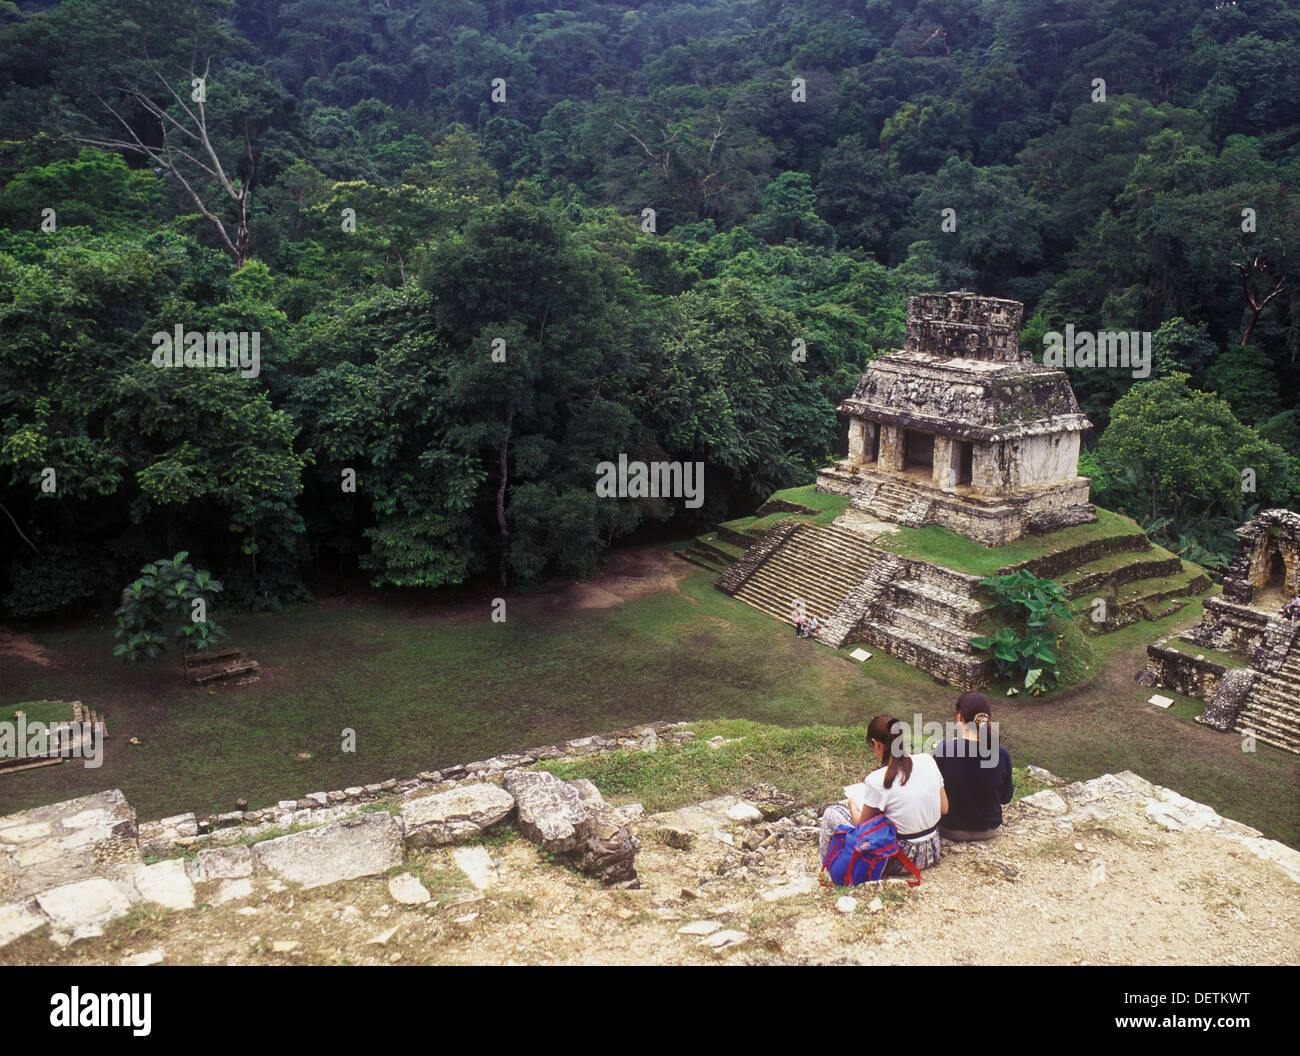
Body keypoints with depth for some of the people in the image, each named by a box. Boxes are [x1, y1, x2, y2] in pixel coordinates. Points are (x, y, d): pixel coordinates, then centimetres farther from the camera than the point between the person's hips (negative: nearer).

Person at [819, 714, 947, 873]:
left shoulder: (877, 780, -22)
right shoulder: (927, 760, -6)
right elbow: (944, 809, 6)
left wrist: (853, 805, 13)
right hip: (933, 853, 6)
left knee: (832, 813, 8)